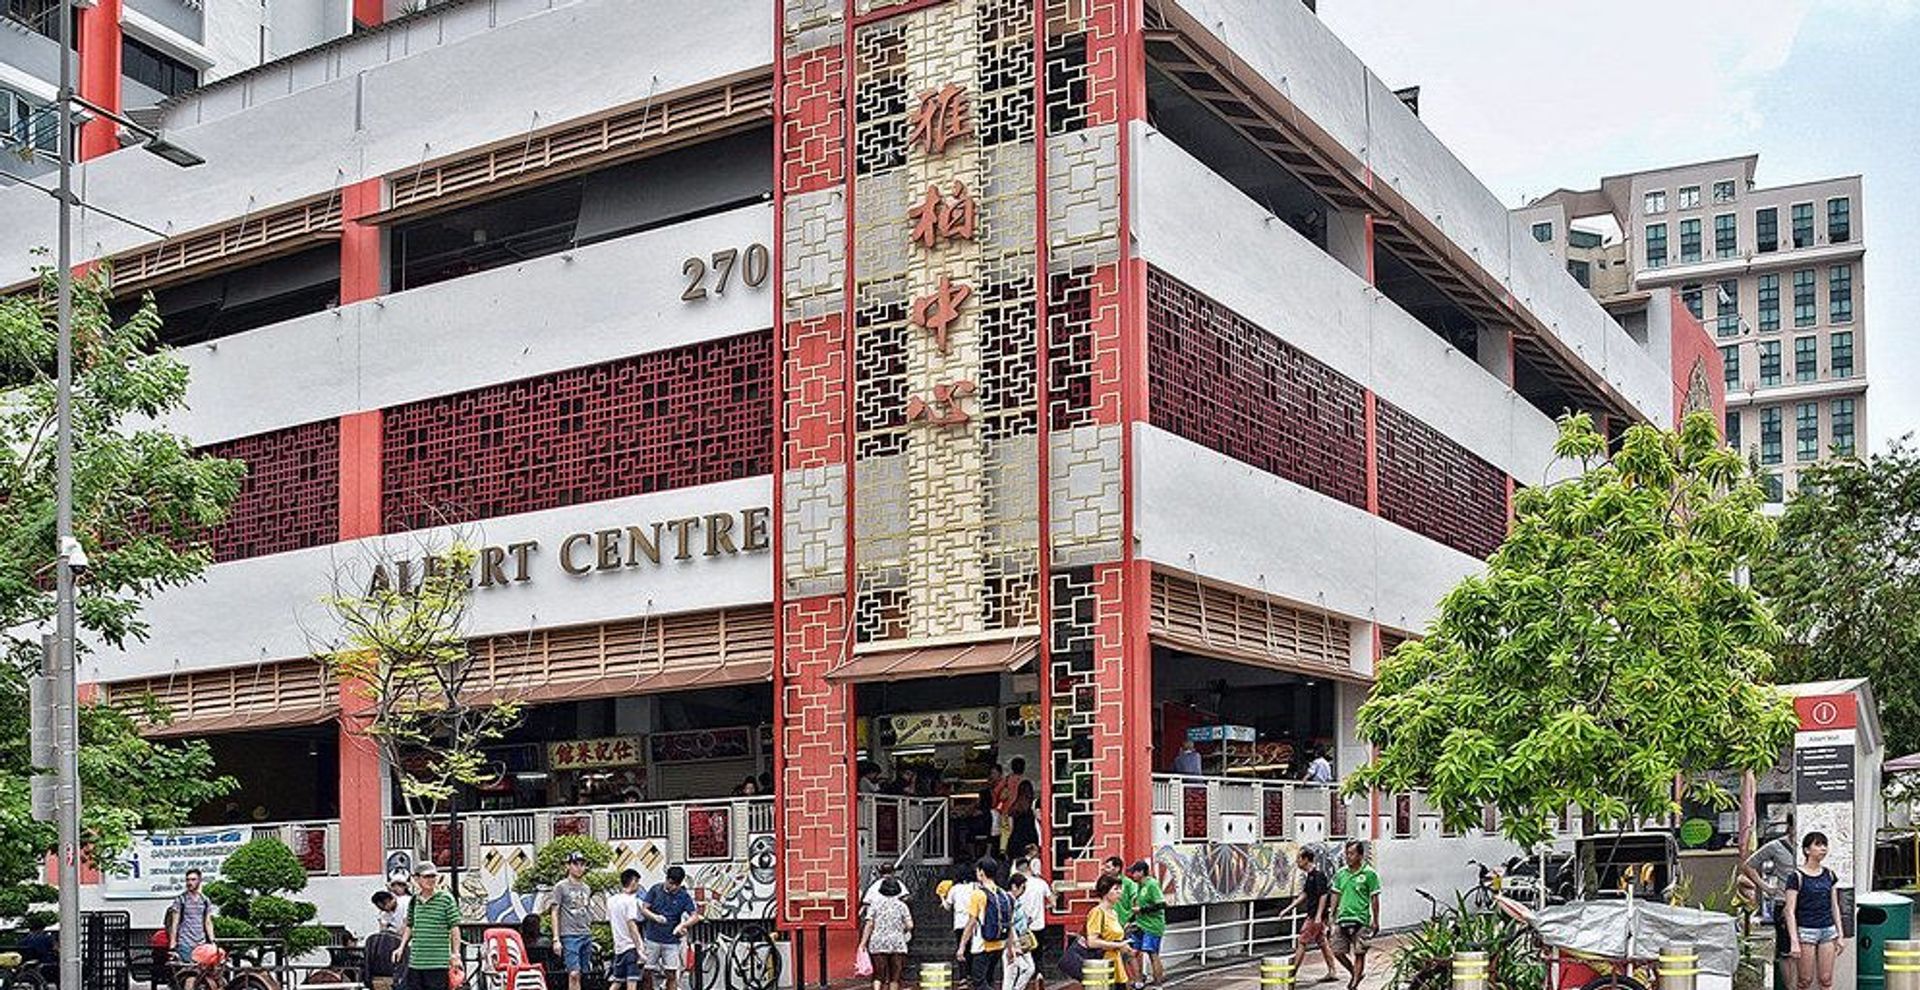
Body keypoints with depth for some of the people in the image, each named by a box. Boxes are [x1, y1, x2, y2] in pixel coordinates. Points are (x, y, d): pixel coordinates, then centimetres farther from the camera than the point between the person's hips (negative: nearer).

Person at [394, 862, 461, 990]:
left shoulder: (446, 899, -4)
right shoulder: (414, 900, 11)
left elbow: (454, 927, -4)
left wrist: (455, 952, -9)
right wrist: (401, 947, 13)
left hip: (438, 962, -5)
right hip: (415, 961, 5)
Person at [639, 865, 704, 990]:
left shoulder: (684, 896, -2)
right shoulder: (655, 890, -1)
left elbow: (695, 917, -7)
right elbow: (643, 909, -1)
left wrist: (682, 925, -26)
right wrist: (655, 917, -22)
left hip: (671, 941, 0)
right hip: (652, 938, 0)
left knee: (671, 975, -2)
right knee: (647, 972, 4)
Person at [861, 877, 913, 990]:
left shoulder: (875, 904, 1)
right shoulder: (901, 905, 1)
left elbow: (869, 924, -5)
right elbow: (909, 926, -4)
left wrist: (863, 942, -3)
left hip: (878, 944, 0)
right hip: (897, 944, 0)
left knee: (879, 976, 2)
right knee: (895, 977, 10)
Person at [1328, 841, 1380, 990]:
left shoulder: (1369, 874, -5)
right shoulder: (1341, 873, 8)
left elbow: (1374, 899, -3)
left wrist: (1375, 921, -4)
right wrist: (1333, 916, 13)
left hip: (1361, 920, -5)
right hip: (1343, 919, 5)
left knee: (1359, 953, -1)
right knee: (1337, 951, 5)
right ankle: (1356, 973, 27)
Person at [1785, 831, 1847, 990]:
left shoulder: (1829, 875, 8)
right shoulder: (1797, 876, -8)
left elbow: (1834, 906, 15)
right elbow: (1790, 911, -10)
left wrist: (1840, 935, 11)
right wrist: (1794, 941, -16)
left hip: (1828, 930, 5)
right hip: (1806, 931, -5)